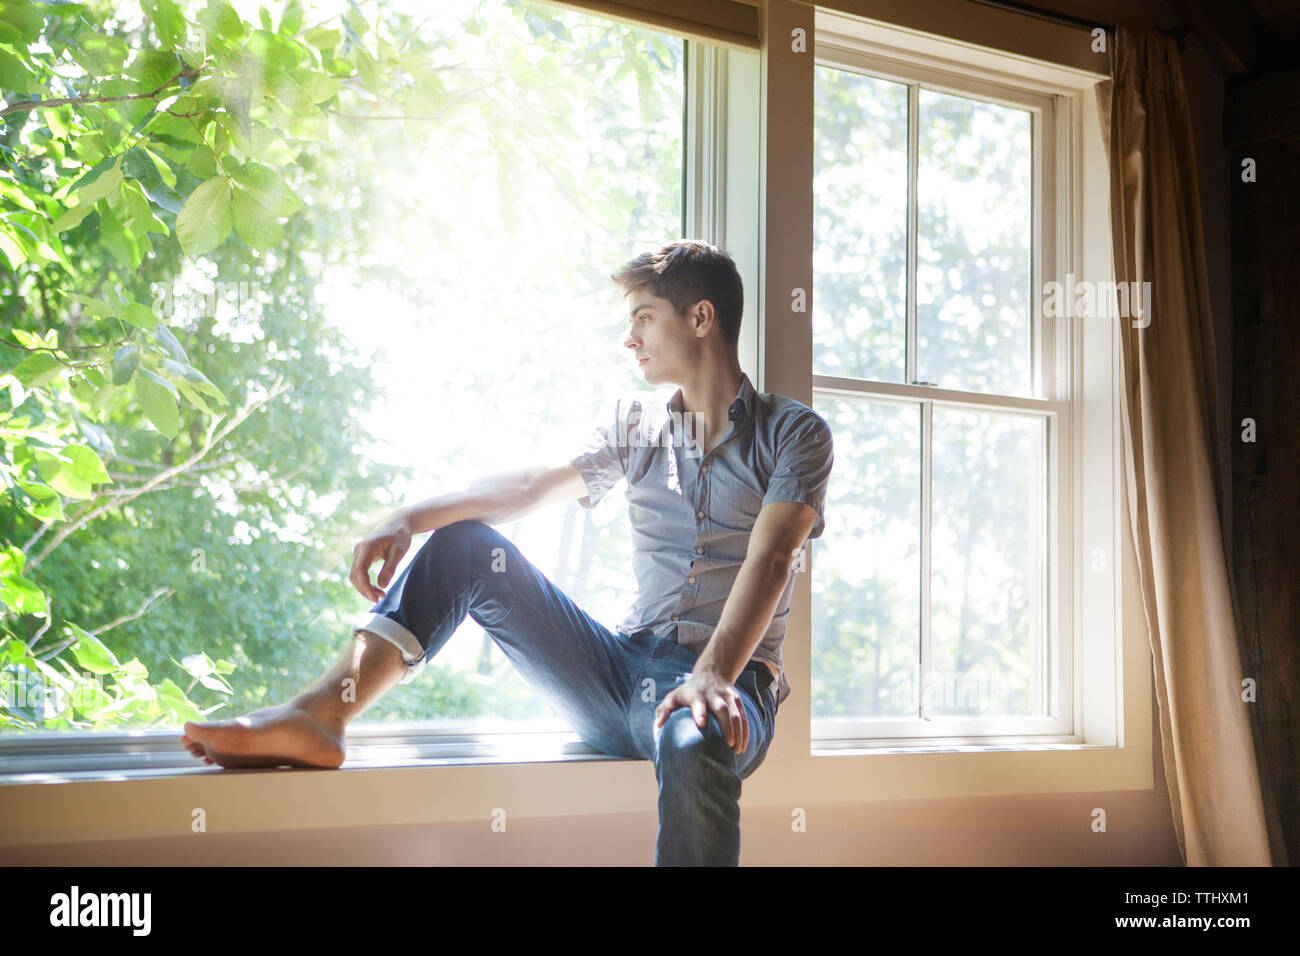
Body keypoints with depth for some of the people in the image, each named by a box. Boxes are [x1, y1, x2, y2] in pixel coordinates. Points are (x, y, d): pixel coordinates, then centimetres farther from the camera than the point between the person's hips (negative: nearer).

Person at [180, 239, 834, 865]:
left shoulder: (794, 432, 1)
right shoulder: (634, 422, 17)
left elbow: (770, 558, -15)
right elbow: (534, 483, 4)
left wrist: (713, 677, -30)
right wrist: (410, 519, -13)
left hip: (728, 681, -5)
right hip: (619, 675, 5)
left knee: (692, 744, -43)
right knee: (467, 543, -5)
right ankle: (319, 716, -19)